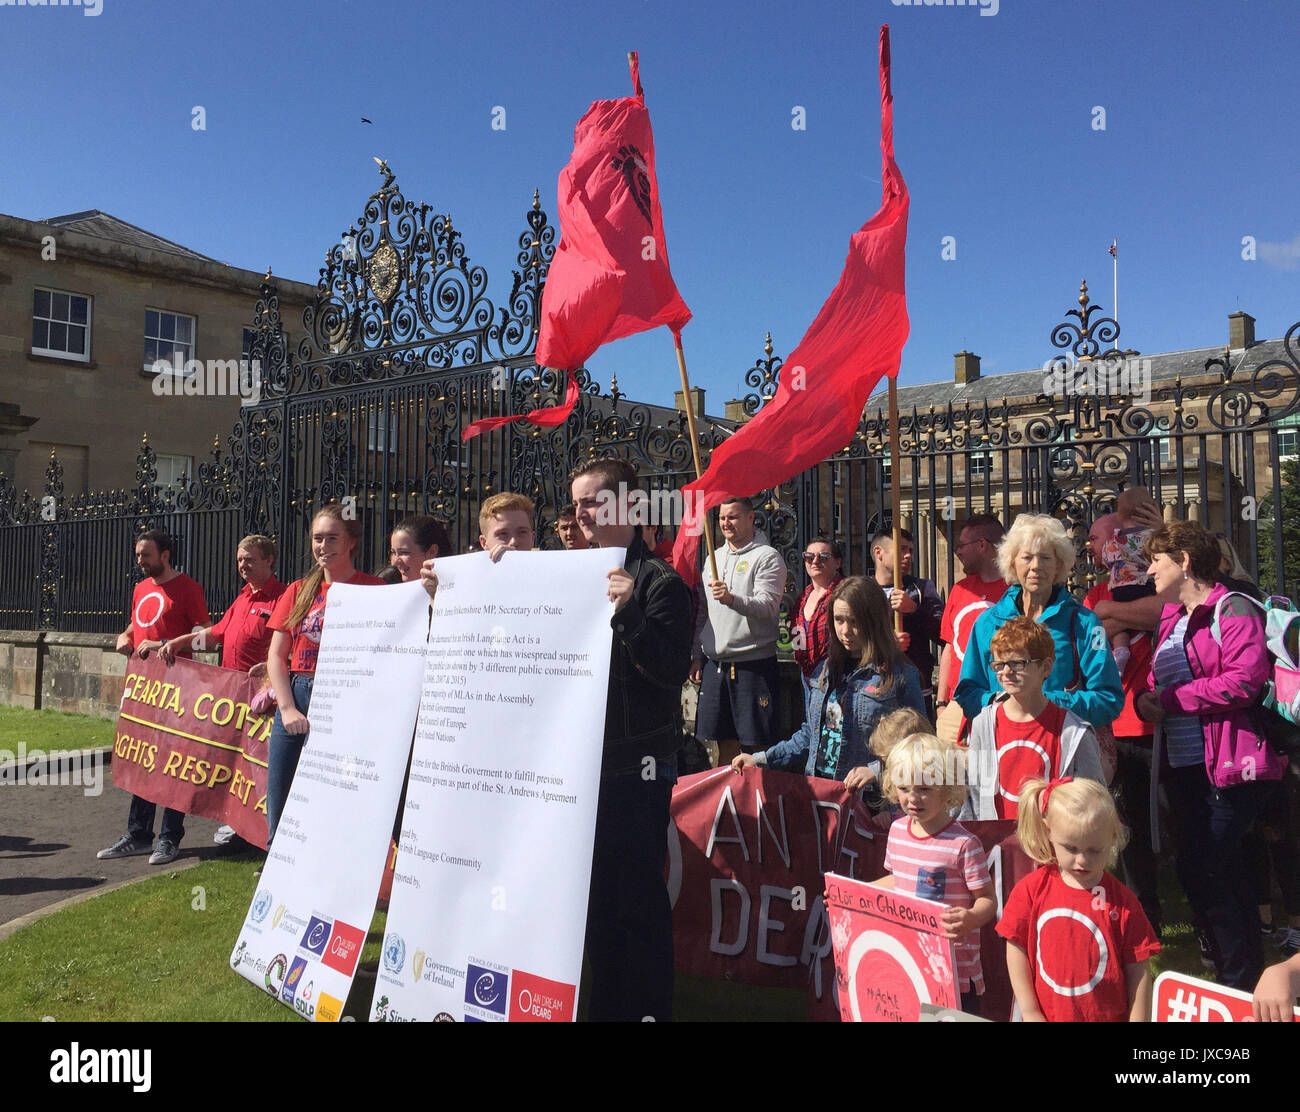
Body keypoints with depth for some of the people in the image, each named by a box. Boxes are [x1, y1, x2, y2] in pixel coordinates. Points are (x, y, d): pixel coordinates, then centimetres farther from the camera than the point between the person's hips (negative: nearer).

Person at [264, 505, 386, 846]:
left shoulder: (372, 589, -1)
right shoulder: (298, 591, 14)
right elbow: (276, 656, 10)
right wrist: (288, 709, -3)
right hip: (293, 701, 5)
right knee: (278, 816, 11)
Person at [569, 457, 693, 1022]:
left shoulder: (657, 581, -9)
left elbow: (672, 671, -17)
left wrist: (628, 611, -27)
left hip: (638, 762, -7)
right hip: (587, 757, 7)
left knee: (639, 894, 1)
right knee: (597, 890, 15)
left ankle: (648, 1007, 16)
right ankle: (605, 1002, 29)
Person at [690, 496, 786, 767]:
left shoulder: (767, 557, -4)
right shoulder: (715, 557, 17)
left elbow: (768, 606, -17)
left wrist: (732, 599, -33)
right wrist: (697, 656, 15)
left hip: (753, 663, -6)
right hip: (715, 663, 6)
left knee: (757, 745, -2)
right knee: (724, 742, 12)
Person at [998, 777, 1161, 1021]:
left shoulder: (1122, 902, -11)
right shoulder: (1032, 889, -8)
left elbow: (1137, 973, -6)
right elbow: (1016, 949, -4)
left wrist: (1137, 1019, -7)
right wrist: (1029, 1012, -5)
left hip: (1108, 1016, -1)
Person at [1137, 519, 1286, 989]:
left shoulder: (1231, 609, -10)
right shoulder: (1170, 618, 16)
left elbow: (1244, 680, -22)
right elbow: (1158, 678, 23)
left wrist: (1168, 701, -18)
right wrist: (1145, 698, -1)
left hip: (1229, 764, -8)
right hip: (1183, 766, 8)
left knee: (1197, 866, -11)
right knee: (1224, 868, 15)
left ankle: (1239, 977, 4)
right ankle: (1249, 967, 28)